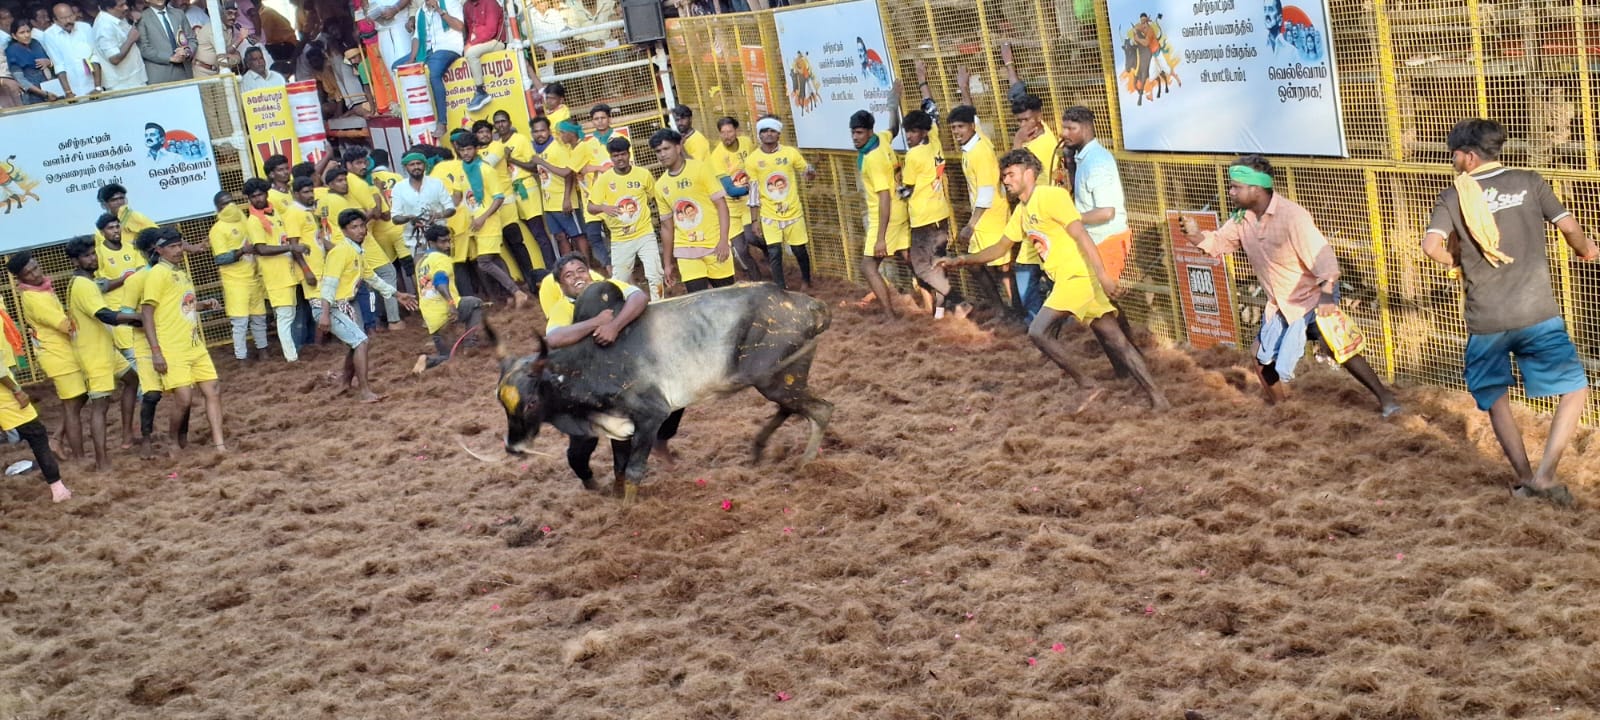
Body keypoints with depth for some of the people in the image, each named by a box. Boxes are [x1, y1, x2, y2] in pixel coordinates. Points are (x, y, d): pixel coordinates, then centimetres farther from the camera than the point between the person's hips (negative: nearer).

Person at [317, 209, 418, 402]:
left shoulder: (356, 252, 13)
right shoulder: (341, 251, -17)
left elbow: (372, 278, 27)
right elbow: (329, 283, -23)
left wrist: (397, 295, 31)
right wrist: (325, 314, -30)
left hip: (343, 306, 10)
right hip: (330, 307, -10)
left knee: (355, 343, 24)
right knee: (360, 341, -16)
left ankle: (346, 382, 43)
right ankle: (365, 392, -16)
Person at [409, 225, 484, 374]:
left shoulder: (421, 262, 25)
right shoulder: (441, 258, -2)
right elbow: (440, 282, -21)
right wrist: (452, 304, -33)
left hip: (431, 319, 8)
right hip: (446, 310, -8)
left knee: (445, 356, 22)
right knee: (476, 304, 17)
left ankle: (427, 360, -10)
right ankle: (471, 344, 0)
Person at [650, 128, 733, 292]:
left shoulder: (699, 169, -6)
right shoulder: (660, 186, 7)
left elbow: (721, 203, -9)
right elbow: (667, 225, 14)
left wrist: (723, 240, -19)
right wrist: (668, 263, 14)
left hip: (714, 245, -3)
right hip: (686, 250, 3)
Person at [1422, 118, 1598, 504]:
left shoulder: (1453, 197, 2)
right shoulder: (1529, 183, 2)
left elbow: (1431, 246, -11)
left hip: (1484, 321, 1)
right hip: (1536, 314, -1)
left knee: (1494, 398, 21)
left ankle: (1524, 476, 16)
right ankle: (1544, 474, -5)